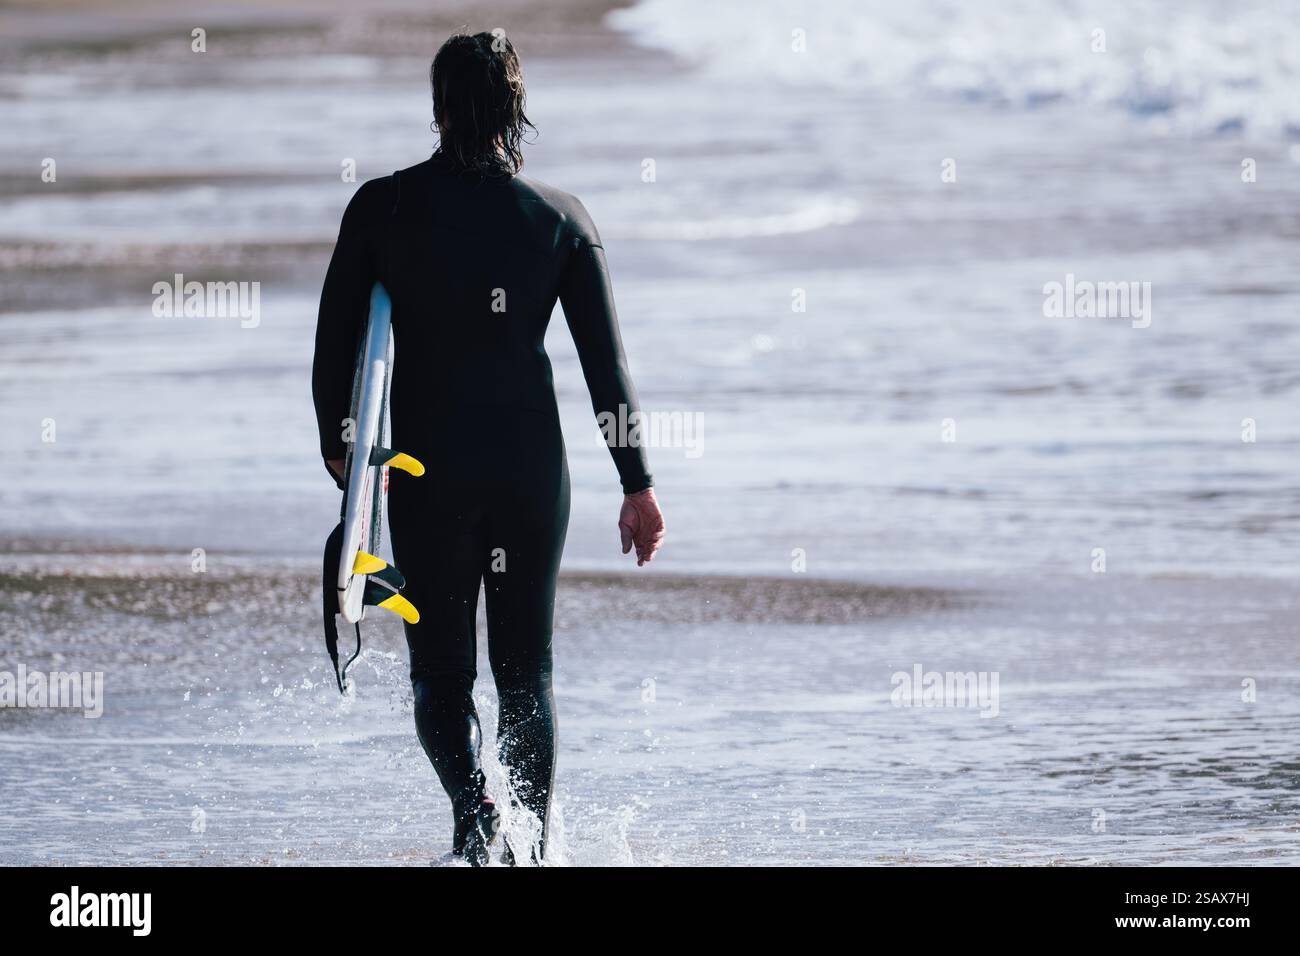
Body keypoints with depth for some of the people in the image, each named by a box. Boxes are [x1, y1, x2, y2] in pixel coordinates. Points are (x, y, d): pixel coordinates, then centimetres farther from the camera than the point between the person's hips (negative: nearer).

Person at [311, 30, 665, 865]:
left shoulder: (383, 208, -4)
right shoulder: (562, 218, -2)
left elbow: (334, 342, -1)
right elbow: (607, 362, -2)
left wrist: (339, 448, 13)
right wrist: (638, 483, 2)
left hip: (426, 468, -1)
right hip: (532, 467, 1)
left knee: (441, 667, 6)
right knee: (527, 669, 14)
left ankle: (475, 802, -21)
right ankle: (533, 845, 11)